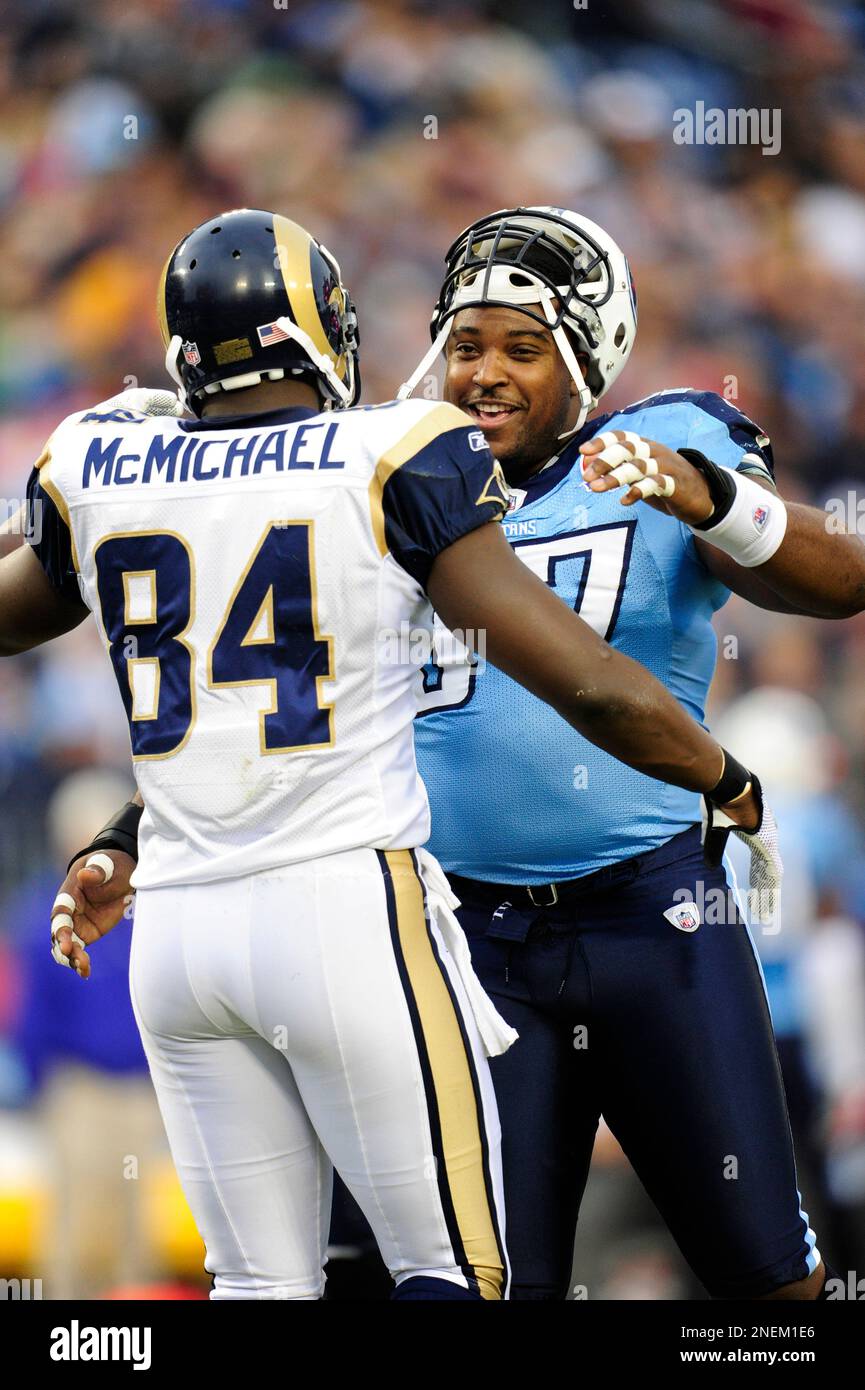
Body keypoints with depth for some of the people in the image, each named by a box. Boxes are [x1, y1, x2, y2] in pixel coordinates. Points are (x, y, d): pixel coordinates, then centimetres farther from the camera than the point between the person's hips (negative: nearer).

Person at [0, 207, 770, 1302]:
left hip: (178, 926, 5)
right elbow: (586, 682, -9)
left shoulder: (100, 472, 5)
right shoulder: (390, 463, -7)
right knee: (451, 1271, 3)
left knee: (263, 1282, 11)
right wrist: (736, 789, 7)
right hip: (351, 910, -5)